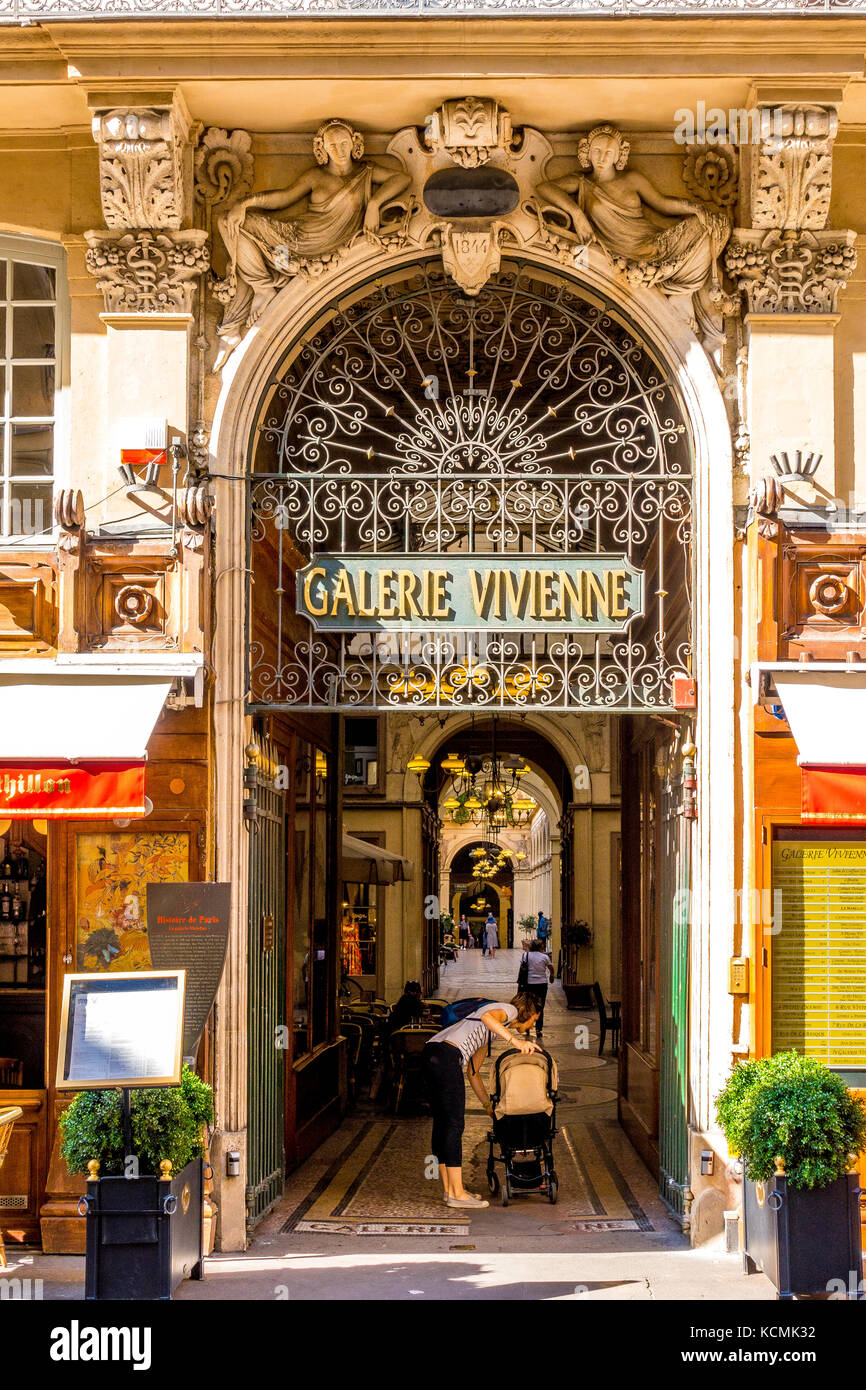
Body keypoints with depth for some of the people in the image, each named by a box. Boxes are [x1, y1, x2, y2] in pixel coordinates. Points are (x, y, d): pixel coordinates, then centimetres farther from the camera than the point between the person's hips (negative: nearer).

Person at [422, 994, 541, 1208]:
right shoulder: (509, 1010, 6)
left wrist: (488, 1104, 33)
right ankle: (457, 1194, -7)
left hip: (430, 1054, 10)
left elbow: (473, 1072, 32)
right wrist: (515, 1042, -25)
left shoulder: (492, 1031, 31)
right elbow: (487, 1017, -20)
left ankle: (449, 1189, 18)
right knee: (454, 1124, -7)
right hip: (447, 1056, -10)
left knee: (441, 1123, 12)